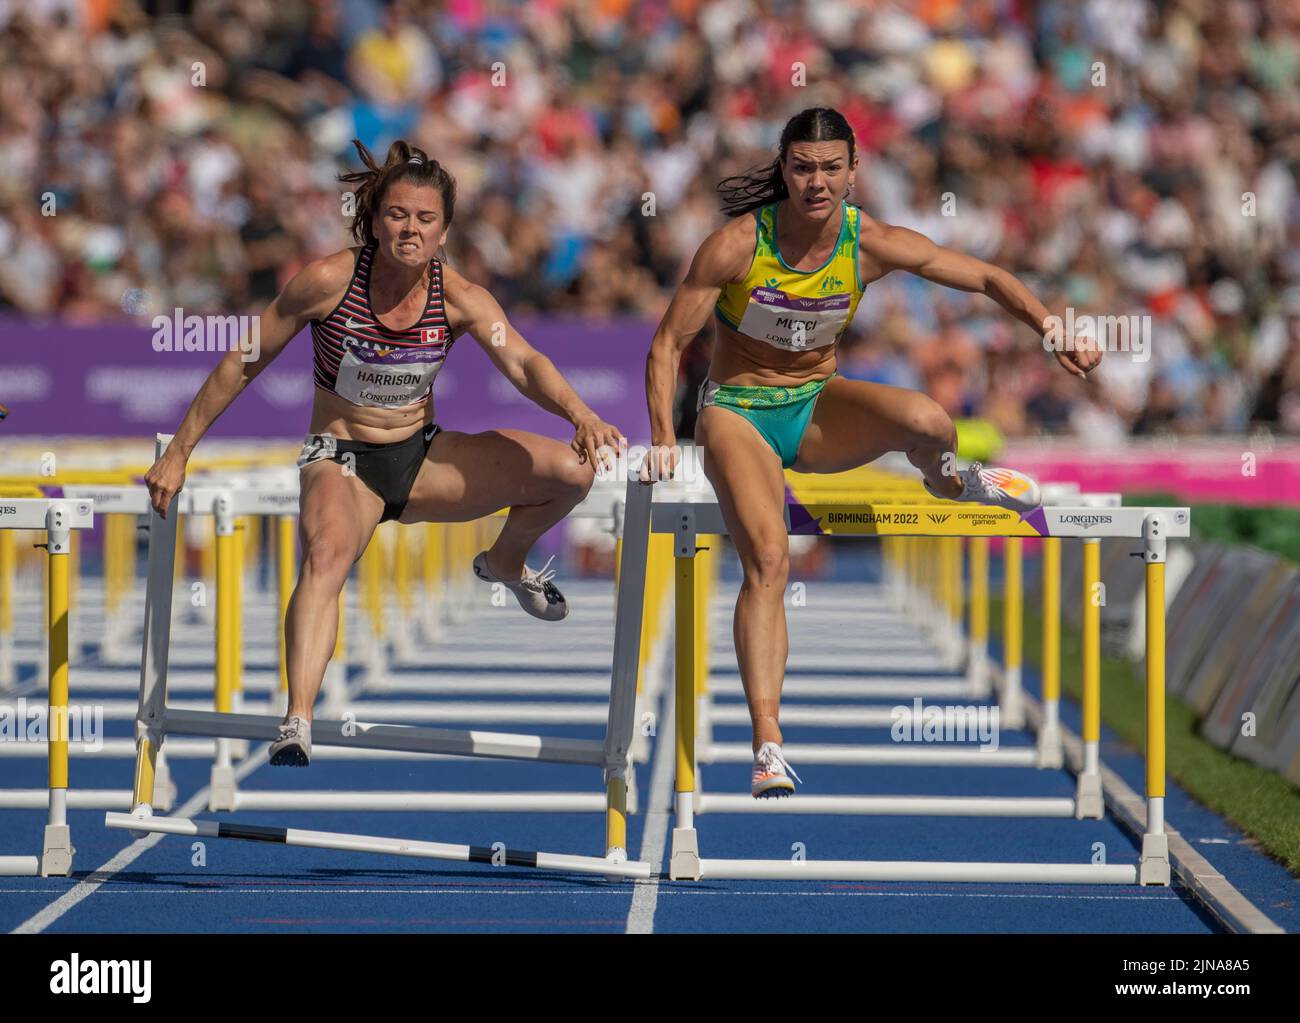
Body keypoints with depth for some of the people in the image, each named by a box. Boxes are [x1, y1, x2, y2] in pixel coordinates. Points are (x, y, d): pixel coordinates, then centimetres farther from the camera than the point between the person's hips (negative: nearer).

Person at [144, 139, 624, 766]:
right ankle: (297, 723, -47)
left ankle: (505, 563, 20)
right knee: (326, 552, -39)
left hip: (423, 458, 3)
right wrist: (178, 453, -6)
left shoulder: (458, 298, -9)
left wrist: (580, 415, -43)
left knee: (571, 471, -13)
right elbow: (244, 363, -7)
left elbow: (522, 364, -22)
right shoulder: (329, 281, -15)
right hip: (341, 459, -3)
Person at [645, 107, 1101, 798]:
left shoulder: (871, 245, -13)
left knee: (924, 420, -30)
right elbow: (668, 343, -12)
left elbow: (989, 279, -3)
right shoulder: (738, 245, -19)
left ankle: (948, 482, 10)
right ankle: (767, 743, -25)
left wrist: (1053, 332, -16)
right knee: (767, 559, -26)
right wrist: (663, 438, -22)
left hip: (817, 407, 2)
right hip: (738, 410, -2)